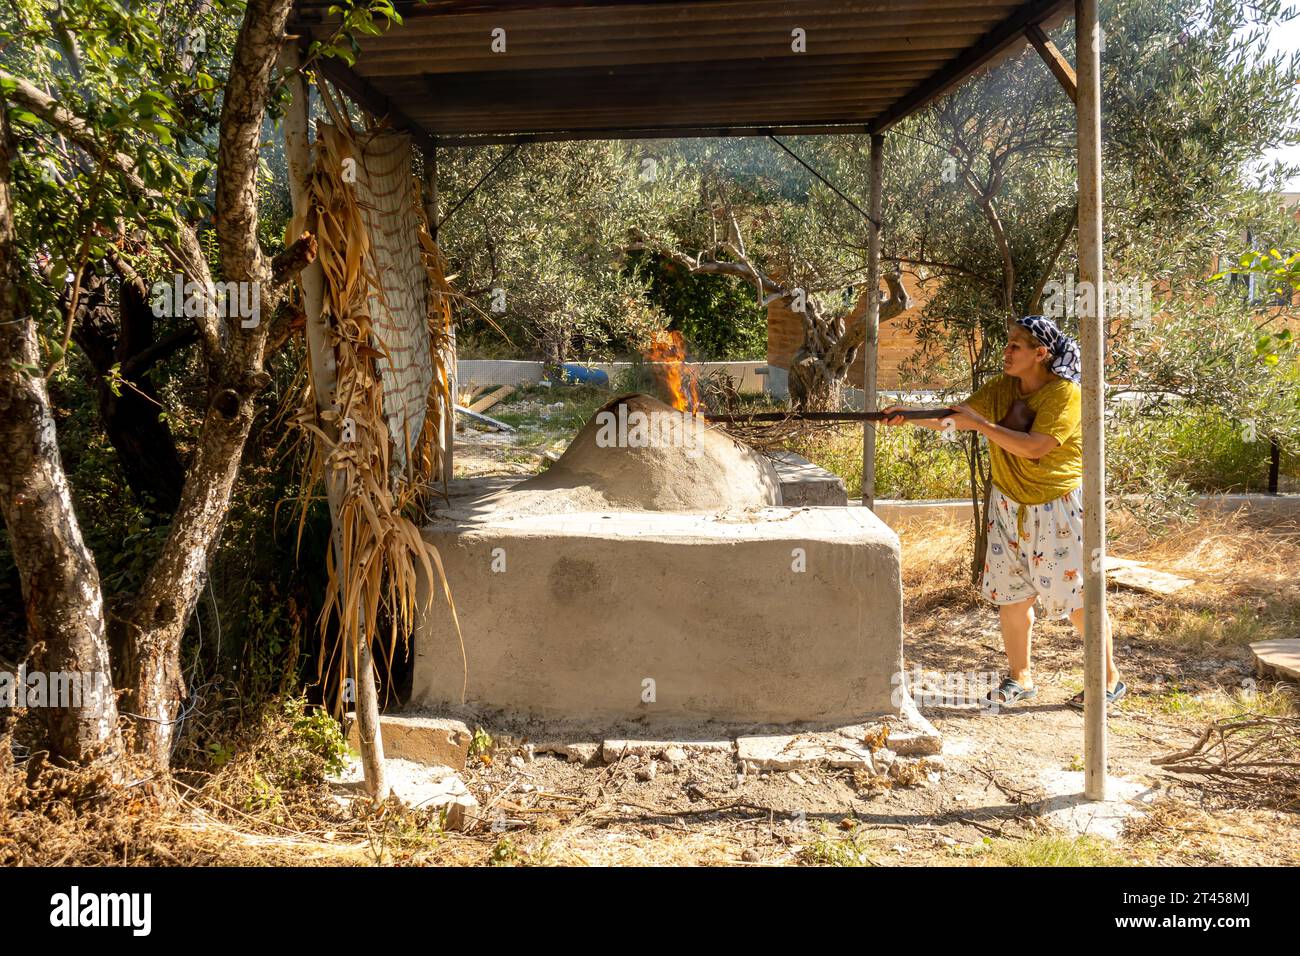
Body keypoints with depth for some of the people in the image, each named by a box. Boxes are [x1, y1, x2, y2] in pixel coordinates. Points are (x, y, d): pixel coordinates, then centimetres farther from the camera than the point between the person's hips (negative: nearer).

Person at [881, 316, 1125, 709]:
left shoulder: (1065, 393, -18)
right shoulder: (1002, 388, 2)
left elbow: (1034, 447, -28)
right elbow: (956, 418, -3)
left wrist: (980, 424, -27)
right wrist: (910, 416, -18)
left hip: (1058, 507, -6)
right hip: (1009, 505, 6)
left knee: (1078, 596, 1)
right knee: (1011, 593, 9)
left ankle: (1109, 679, 18)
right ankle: (1020, 678, 24)